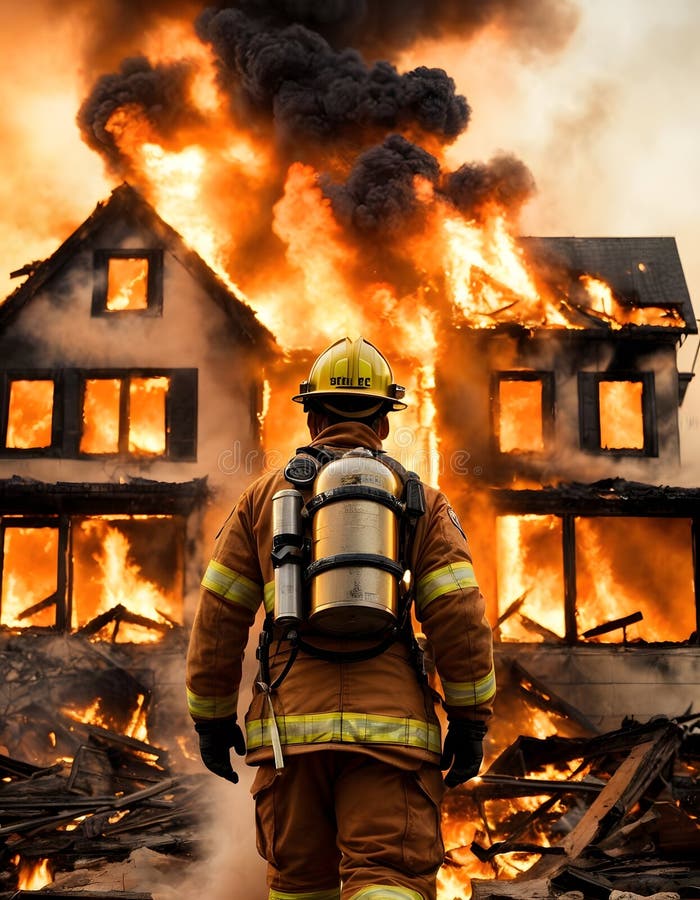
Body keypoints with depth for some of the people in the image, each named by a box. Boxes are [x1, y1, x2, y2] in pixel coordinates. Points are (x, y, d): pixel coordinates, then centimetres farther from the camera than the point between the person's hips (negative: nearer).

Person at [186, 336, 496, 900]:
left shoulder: (266, 496, 11)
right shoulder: (423, 502, 8)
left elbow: (218, 615, 9)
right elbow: (460, 616, -2)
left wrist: (212, 716, 16)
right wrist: (470, 720, 3)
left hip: (292, 726, 2)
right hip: (389, 728, -1)